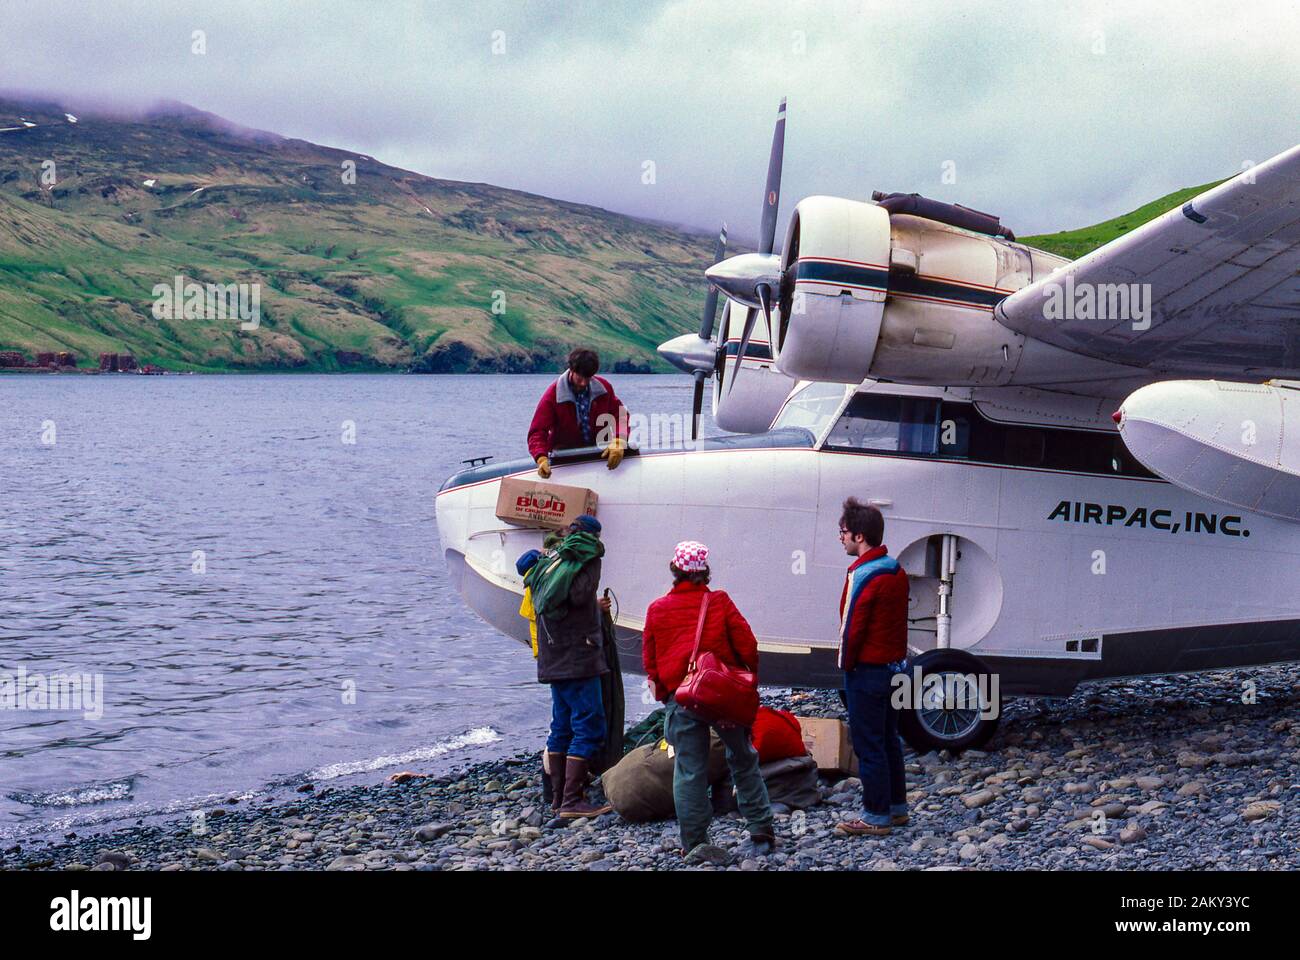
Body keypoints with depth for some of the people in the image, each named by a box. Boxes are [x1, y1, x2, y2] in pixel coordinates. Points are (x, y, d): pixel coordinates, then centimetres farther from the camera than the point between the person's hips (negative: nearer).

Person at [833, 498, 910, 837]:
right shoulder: (896, 571, 8)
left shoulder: (863, 576, -20)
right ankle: (896, 806, 25)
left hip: (867, 669, -9)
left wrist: (847, 663, -5)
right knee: (888, 738, 18)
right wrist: (897, 656, 15)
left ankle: (876, 816, 1)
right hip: (893, 665, 9)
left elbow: (852, 627, -19)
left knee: (867, 744, -2)